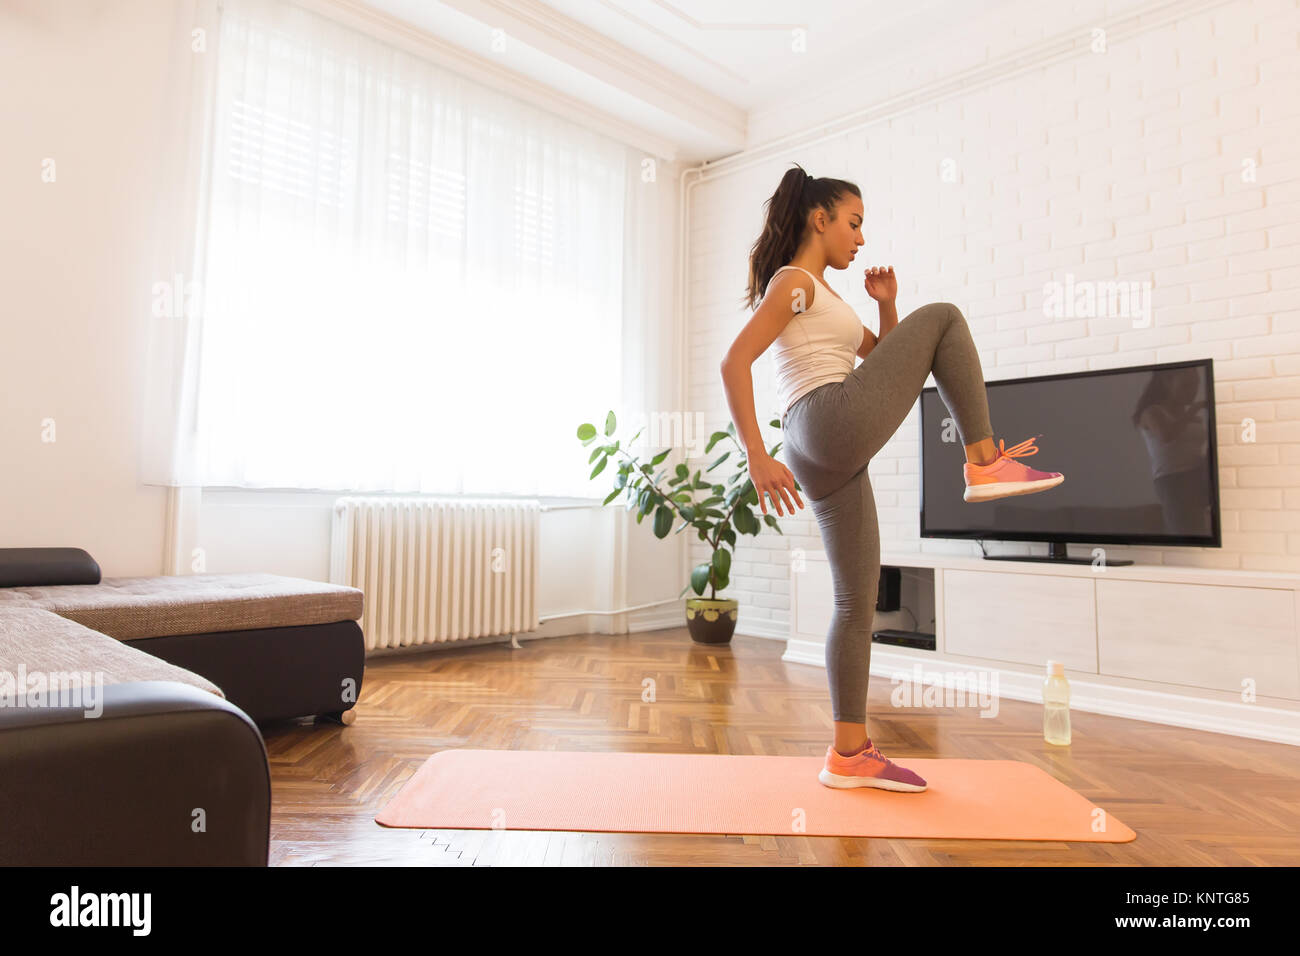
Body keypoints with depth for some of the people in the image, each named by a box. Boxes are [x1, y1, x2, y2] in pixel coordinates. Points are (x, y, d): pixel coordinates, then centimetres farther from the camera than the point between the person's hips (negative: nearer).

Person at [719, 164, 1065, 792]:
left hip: (827, 460, 10)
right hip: (833, 425, -9)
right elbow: (735, 361, -13)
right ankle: (984, 463, -2)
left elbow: (883, 357, 35)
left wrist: (887, 305, 17)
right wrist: (757, 456, -20)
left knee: (857, 599, 8)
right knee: (943, 318, 3)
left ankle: (849, 753, 14)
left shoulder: (823, 297, 30)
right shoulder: (793, 281, 1)